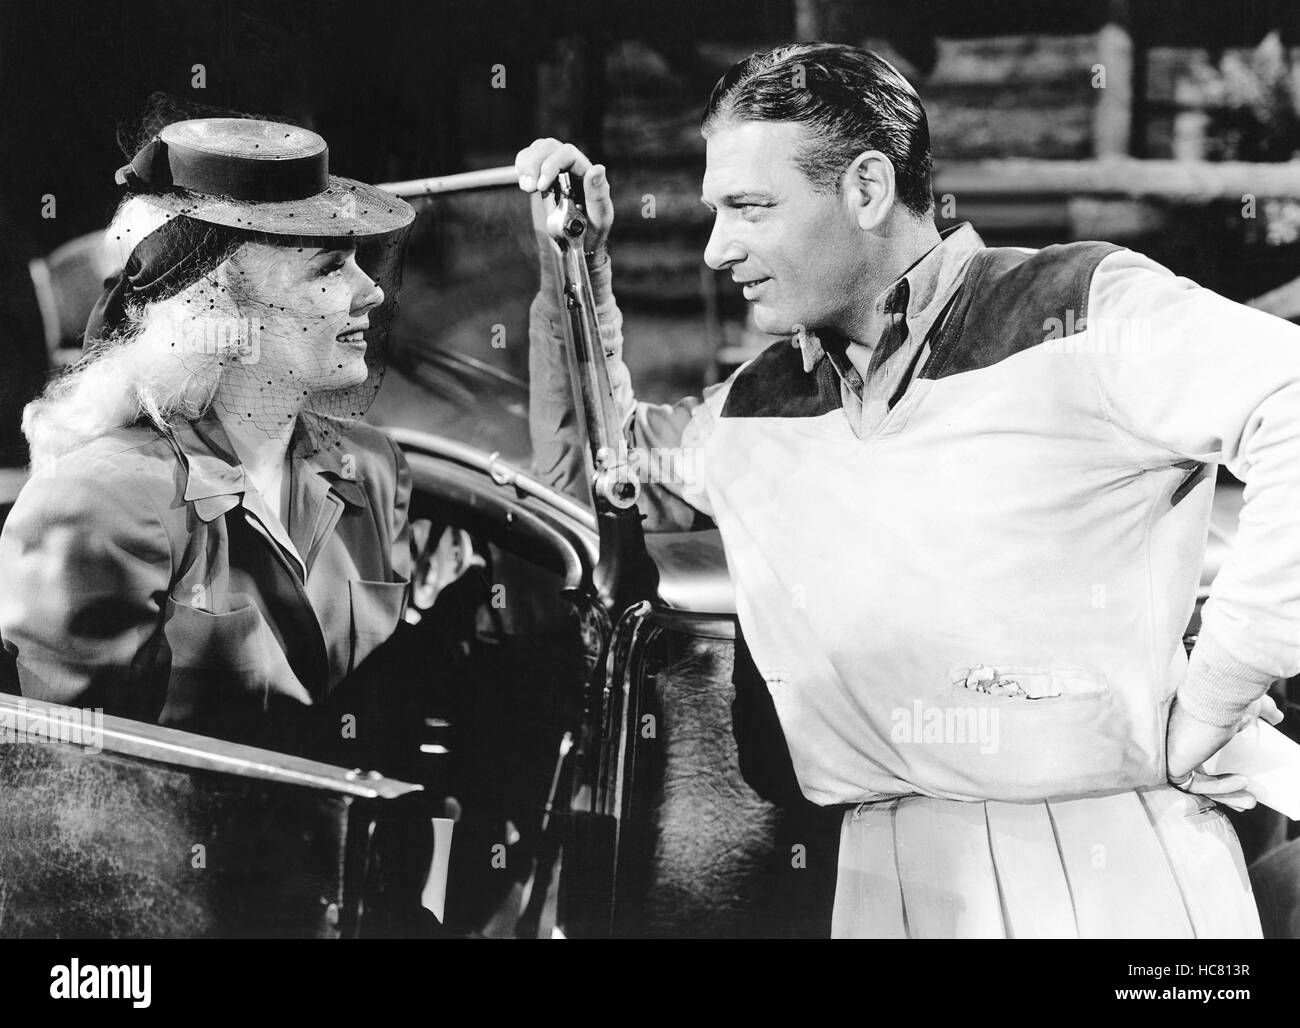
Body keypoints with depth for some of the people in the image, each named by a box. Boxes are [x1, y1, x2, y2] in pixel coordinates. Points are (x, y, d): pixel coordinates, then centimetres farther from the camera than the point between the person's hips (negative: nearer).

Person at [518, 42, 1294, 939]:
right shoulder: (763, 408, 14)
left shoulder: (1076, 311, -8)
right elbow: (590, 456, 31)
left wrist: (1205, 706, -19)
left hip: (1111, 870, -6)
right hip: (885, 883, 6)